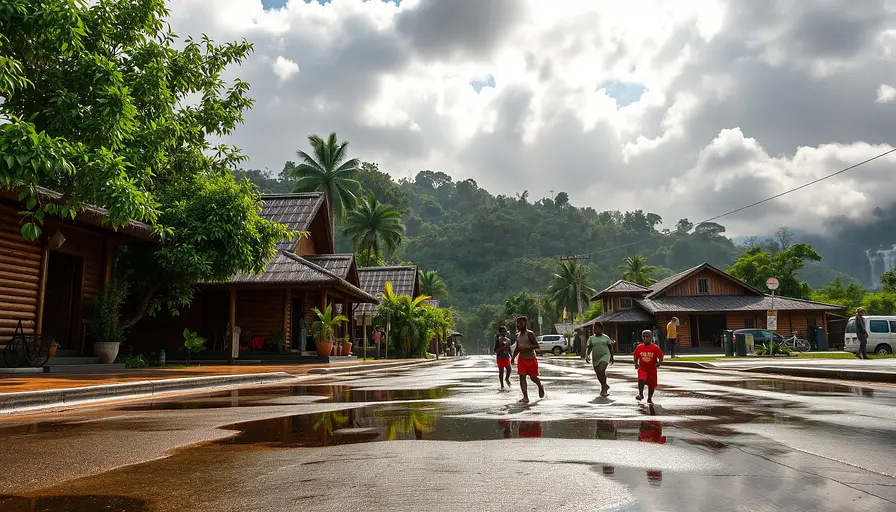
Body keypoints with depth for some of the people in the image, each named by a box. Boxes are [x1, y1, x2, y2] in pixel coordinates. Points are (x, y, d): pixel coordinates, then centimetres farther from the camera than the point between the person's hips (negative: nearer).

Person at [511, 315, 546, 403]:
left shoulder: (530, 334, -11)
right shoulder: (518, 335, 11)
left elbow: (537, 345, -17)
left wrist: (526, 348, -28)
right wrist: (513, 357, 19)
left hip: (531, 358, -5)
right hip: (522, 359, 6)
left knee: (533, 377, 5)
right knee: (522, 377, -8)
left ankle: (540, 387, 39)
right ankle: (525, 397, -10)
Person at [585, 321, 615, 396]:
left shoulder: (606, 337, 5)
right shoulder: (591, 338, 5)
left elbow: (610, 347, 14)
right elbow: (588, 348, -1)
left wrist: (612, 357, 17)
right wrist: (587, 356, -18)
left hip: (605, 356, -3)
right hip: (595, 358, 3)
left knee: (601, 370, -23)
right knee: (598, 374, 8)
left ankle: (604, 388, -11)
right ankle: (605, 386, 32)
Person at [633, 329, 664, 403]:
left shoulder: (655, 348, -7)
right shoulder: (639, 347, 0)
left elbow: (661, 357, -5)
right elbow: (636, 357, 11)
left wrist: (658, 363, -23)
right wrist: (636, 364, -4)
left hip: (652, 369, 0)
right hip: (642, 368, 0)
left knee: (651, 384, 10)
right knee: (641, 380, -25)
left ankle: (650, 398, 27)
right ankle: (640, 394, -11)